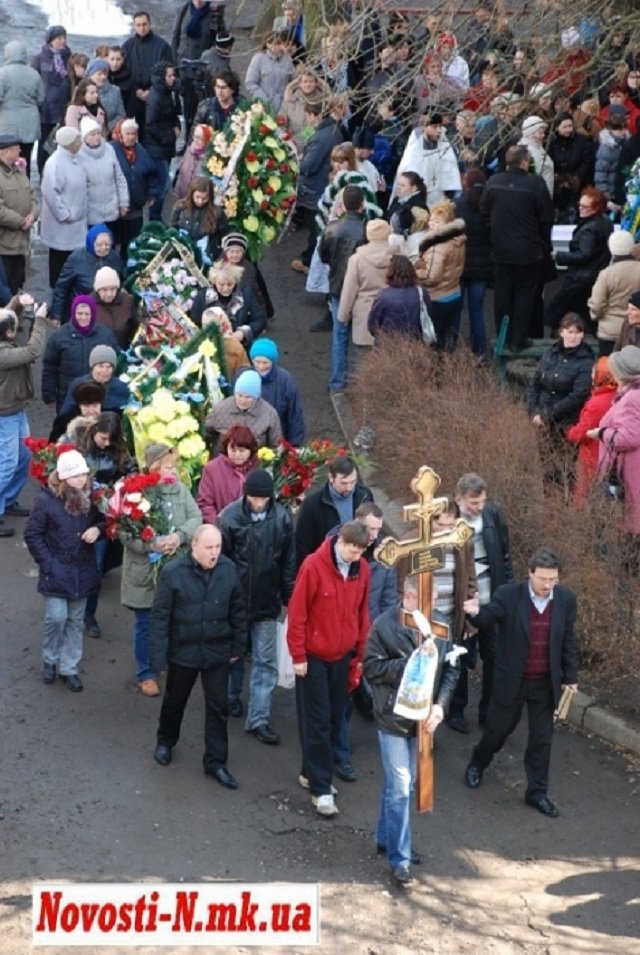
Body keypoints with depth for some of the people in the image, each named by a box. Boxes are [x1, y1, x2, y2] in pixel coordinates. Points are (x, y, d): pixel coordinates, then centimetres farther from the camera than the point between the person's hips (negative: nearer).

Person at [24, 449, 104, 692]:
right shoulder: (46, 500, -16)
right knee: (56, 618, -6)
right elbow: (32, 535, -9)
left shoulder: (90, 497, -4)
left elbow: (103, 521, 11)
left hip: (82, 571, 4)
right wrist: (48, 564, -12)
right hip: (56, 571, -4)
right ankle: (50, 660, 20)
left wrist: (98, 529, -13)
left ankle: (69, 668, 23)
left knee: (75, 621, 11)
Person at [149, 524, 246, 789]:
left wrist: (238, 645, 5)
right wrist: (158, 655, -14)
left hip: (218, 651, 2)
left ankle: (216, 761, 19)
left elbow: (238, 610, 2)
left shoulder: (228, 569, -9)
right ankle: (165, 741, 46)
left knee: (218, 707, 7)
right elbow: (160, 616, -14)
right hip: (182, 651, -2)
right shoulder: (173, 573, -19)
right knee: (174, 700, 20)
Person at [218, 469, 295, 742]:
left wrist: (289, 597, 2)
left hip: (267, 601, 1)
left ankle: (258, 719, 9)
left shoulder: (281, 518, -10)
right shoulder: (230, 517, -15)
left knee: (265, 661, 3)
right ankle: (230, 697, 41)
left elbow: (289, 561, -1)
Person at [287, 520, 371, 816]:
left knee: (334, 719, 12)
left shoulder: (362, 569, -2)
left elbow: (361, 614, 8)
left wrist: (359, 655, 10)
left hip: (343, 656, 5)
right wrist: (298, 656, -12)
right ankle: (321, 788, 3)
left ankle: (312, 772, 27)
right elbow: (297, 614, -15)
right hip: (314, 657, -5)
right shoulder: (313, 566, -19)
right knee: (317, 722, -1)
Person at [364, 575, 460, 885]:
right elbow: (372, 667, -13)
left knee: (405, 783, 18)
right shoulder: (384, 625, -13)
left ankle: (386, 838, 36)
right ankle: (399, 858, 5)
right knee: (399, 787, -4)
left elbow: (451, 668, 2)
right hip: (393, 718, -4)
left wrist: (440, 704, -11)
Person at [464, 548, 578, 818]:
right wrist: (475, 612, -50)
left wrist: (570, 677, 6)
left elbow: (568, 640, 3)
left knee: (542, 739, 10)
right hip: (511, 680, -2)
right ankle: (477, 764, 46)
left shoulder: (565, 599, -6)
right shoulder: (508, 595, -16)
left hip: (545, 683, 2)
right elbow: (487, 616, -26)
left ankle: (537, 792, 24)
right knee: (498, 728, 17)